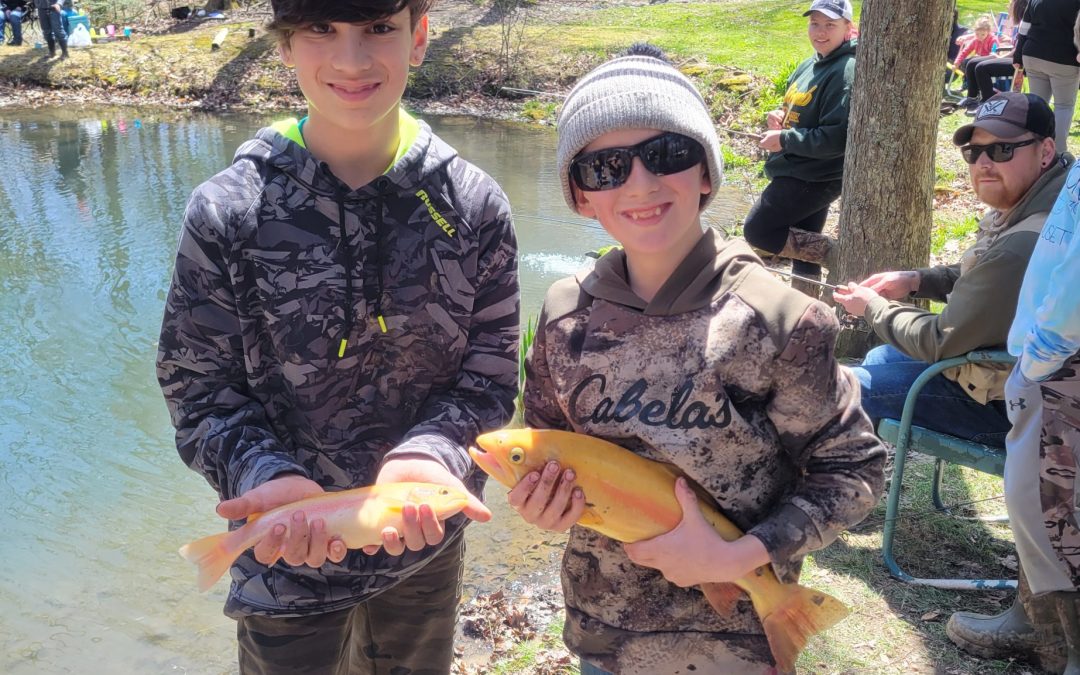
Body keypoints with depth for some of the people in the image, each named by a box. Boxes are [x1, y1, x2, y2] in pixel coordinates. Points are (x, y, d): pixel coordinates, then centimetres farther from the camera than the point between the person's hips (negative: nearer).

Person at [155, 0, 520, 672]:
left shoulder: (474, 204, -10)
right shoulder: (227, 212, -13)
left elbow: (491, 374, -7)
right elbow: (198, 389, -9)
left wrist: (428, 453, -27)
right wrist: (270, 478, -28)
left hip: (428, 550, 2)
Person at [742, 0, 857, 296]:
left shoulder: (846, 72, -19)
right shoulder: (809, 66, 8)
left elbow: (838, 138, -25)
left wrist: (784, 139, -20)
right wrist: (779, 117, -2)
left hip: (814, 178, -9)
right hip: (796, 172, 9)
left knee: (757, 230, -6)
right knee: (804, 245, 16)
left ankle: (836, 254, -2)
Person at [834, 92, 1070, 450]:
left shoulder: (1023, 246, -34)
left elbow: (940, 342, -25)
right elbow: (975, 278, 16)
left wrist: (873, 306, -9)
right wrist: (916, 280, 0)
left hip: (1007, 408, -10)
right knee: (879, 359, 24)